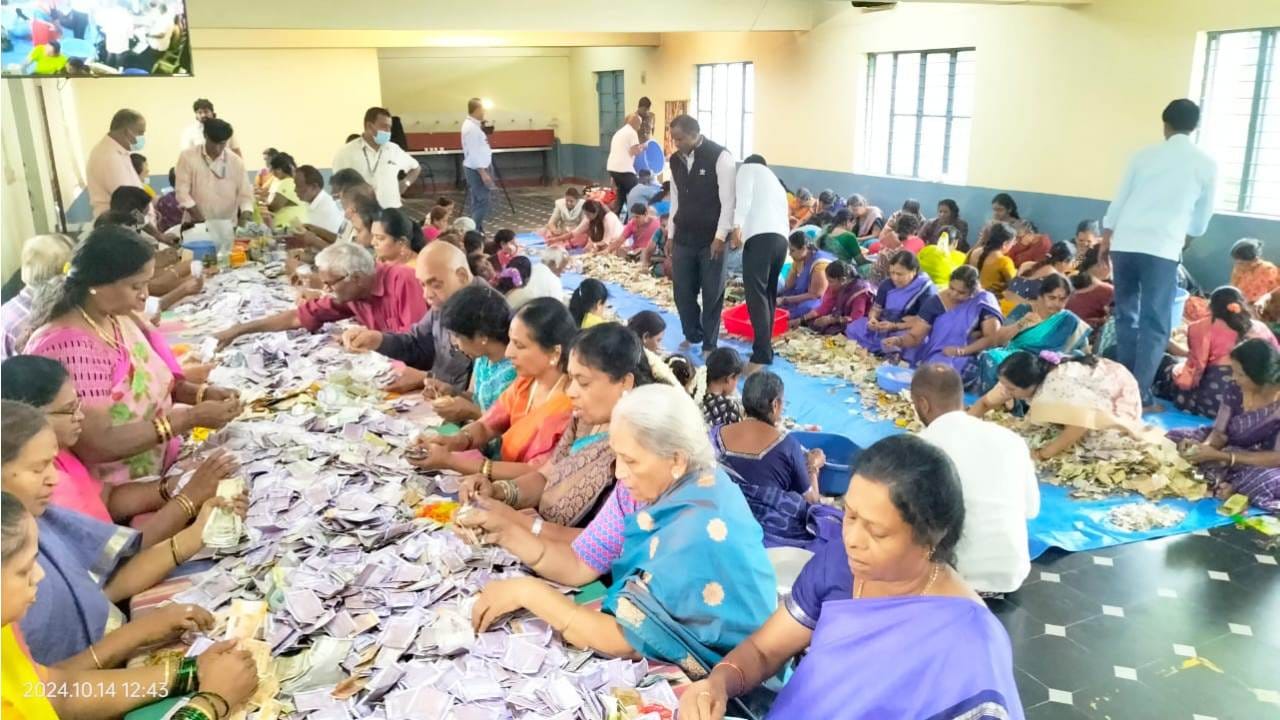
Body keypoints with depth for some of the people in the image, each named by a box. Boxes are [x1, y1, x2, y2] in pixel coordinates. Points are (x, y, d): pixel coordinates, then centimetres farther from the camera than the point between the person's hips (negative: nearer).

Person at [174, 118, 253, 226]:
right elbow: (182, 192, -6)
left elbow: (245, 195, 3)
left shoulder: (236, 161, 3)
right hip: (196, 226, -1)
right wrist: (202, 221, -18)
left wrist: (246, 217, -18)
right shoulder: (188, 156, -2)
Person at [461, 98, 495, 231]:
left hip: (479, 168, 10)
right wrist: (483, 173, -23)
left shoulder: (473, 125, 12)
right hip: (477, 169, -10)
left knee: (478, 202, 13)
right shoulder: (471, 128, -19)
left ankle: (477, 231, 19)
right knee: (482, 202, -11)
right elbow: (473, 153, -23)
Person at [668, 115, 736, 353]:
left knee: (712, 293, 4)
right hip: (684, 237, 6)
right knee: (682, 290, 9)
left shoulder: (719, 156, -13)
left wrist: (721, 236, -16)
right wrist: (670, 235, 13)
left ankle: (709, 344, 18)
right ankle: (692, 335, 29)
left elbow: (728, 200, -13)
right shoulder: (675, 160, 6)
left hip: (712, 238, -5)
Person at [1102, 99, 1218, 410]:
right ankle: (1140, 395, -4)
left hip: (1124, 243, 3)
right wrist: (1186, 238, 34)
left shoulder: (1144, 155, 9)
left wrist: (1106, 238, 21)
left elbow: (1119, 200, 11)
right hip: (1162, 249, -3)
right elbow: (1203, 215, 15)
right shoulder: (1207, 164, 5)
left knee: (1126, 315, 14)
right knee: (1155, 324, 1)